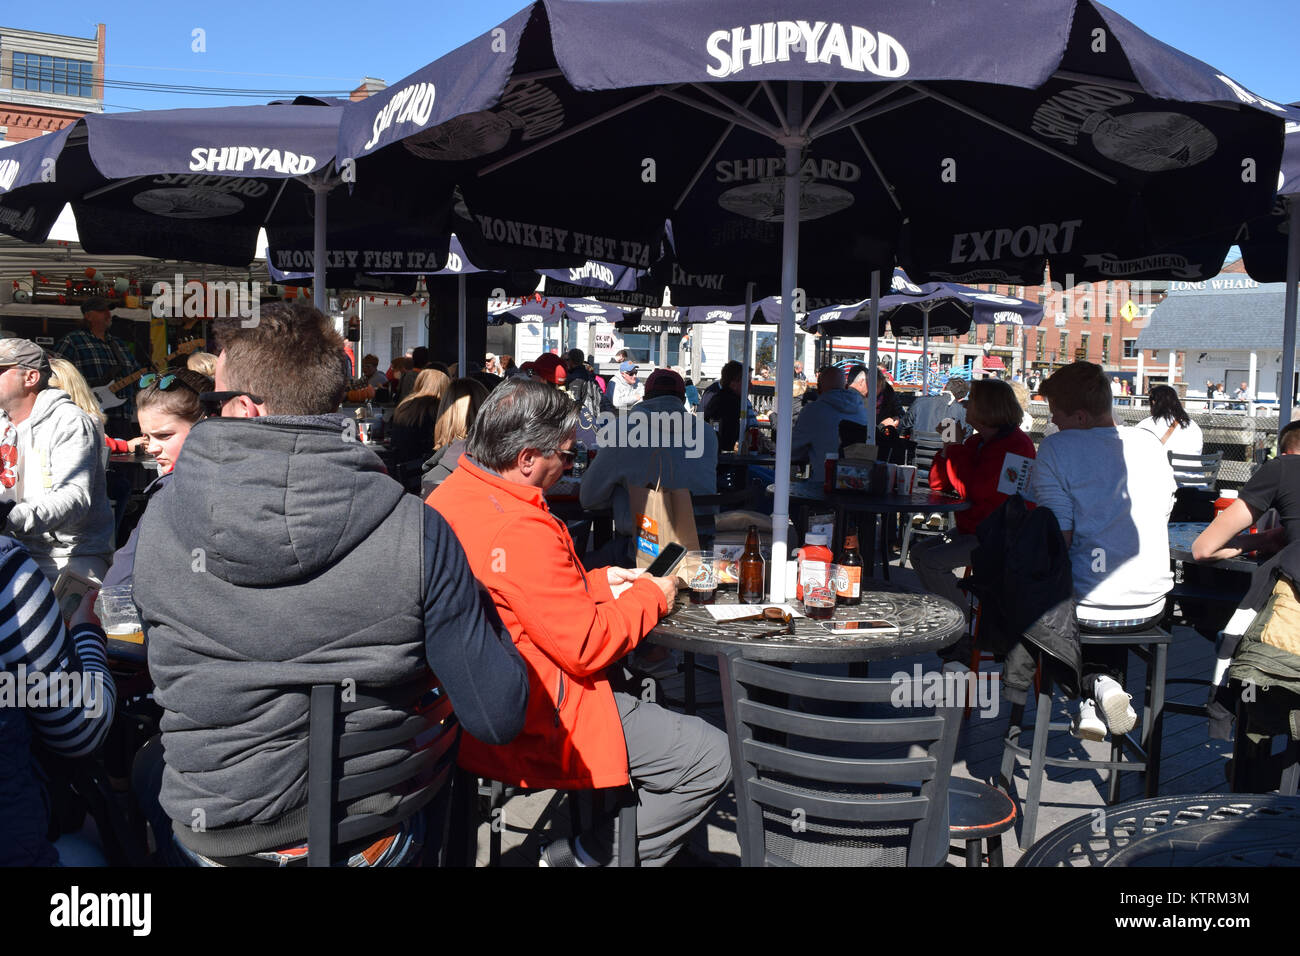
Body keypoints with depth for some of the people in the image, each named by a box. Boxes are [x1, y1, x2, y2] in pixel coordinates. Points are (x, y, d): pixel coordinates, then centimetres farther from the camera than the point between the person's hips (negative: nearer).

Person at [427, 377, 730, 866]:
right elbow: (586, 647, -22)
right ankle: (581, 856, 7)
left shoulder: (447, 497, 3)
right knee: (711, 757, -7)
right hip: (532, 731, -10)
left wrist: (598, 581, 10)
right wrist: (650, 597, -6)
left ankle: (574, 850, 23)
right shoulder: (521, 530, -27)